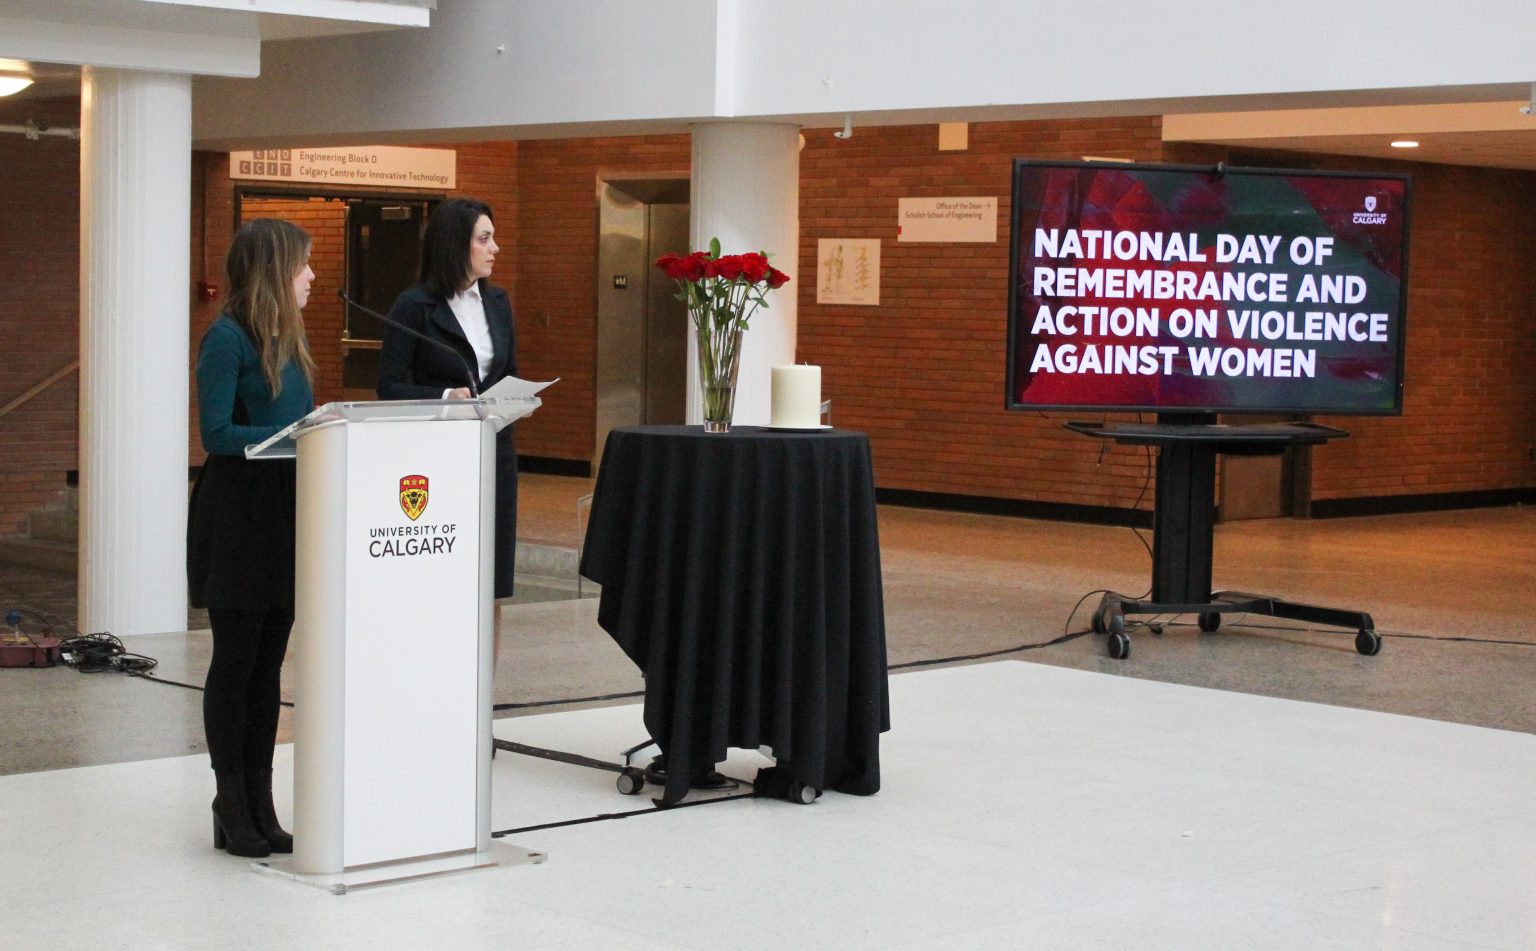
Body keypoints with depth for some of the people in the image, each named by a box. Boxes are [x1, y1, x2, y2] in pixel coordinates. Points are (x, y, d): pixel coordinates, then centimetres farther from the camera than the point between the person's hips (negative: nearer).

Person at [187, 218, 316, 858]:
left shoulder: (287, 338, 13)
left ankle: (259, 805, 16)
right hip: (238, 515, -8)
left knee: (268, 662, 10)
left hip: (285, 514, 8)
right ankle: (232, 811, 9)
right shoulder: (228, 338, -11)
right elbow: (217, 433, -17)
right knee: (236, 659, 0)